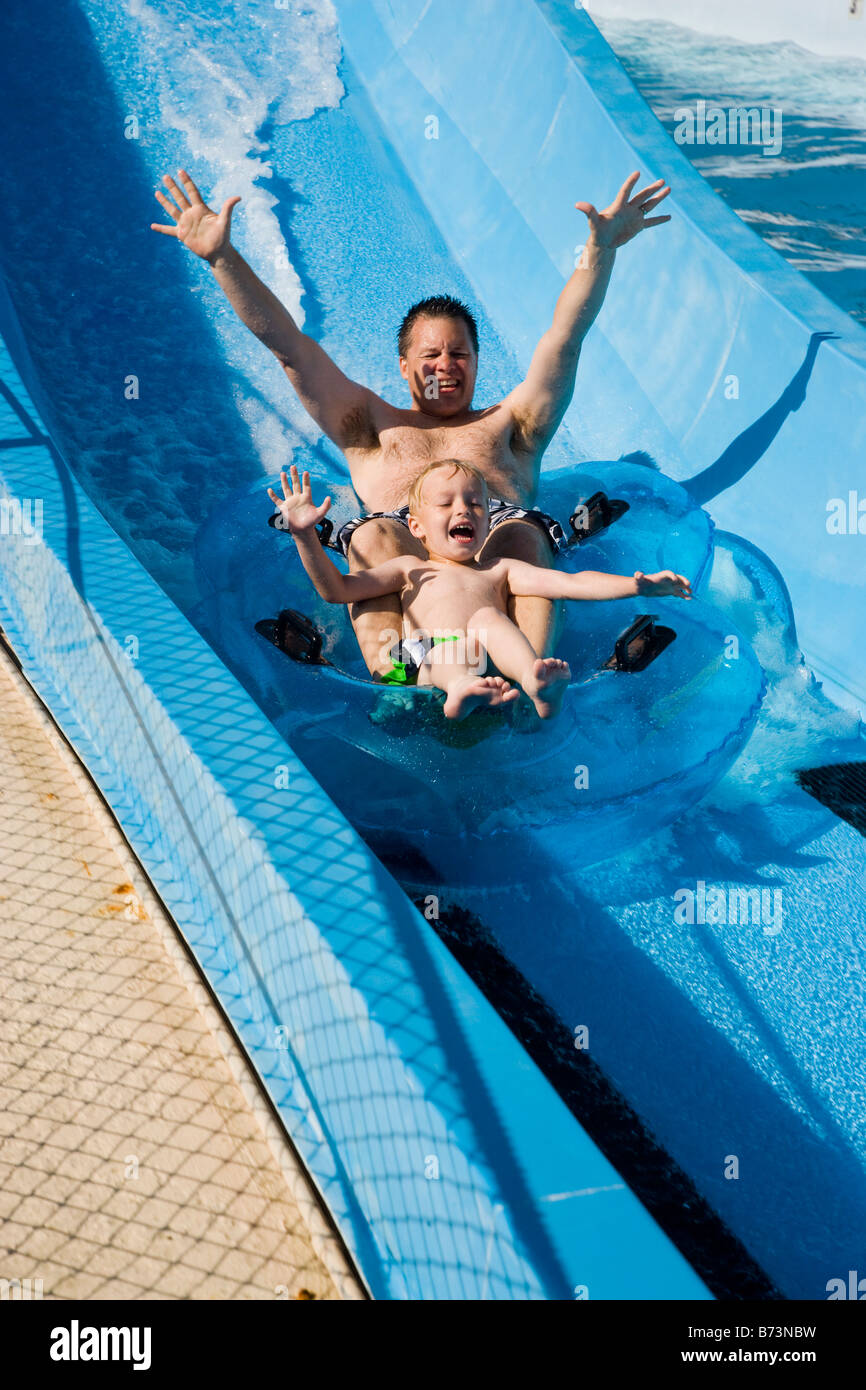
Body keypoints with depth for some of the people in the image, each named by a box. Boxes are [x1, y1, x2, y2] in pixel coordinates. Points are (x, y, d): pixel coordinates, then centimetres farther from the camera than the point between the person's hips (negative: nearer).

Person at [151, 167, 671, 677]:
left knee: (522, 535, -35)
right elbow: (288, 344, 27)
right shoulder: (372, 425, 35)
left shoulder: (509, 425, 36)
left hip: (495, 540, 1)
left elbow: (566, 336, 25)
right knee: (374, 537, -35)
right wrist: (221, 256, 20)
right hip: (404, 552, 0)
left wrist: (601, 248, 11)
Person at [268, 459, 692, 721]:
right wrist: (305, 535, 11)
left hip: (495, 660, 0)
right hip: (429, 667, 0)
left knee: (488, 616, -29)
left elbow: (568, 583, 19)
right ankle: (461, 690, -70)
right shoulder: (411, 569, 31)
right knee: (447, 656, -33)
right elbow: (337, 589, 23)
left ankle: (536, 682, -59)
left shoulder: (499, 569, 31)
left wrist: (637, 584, 6)